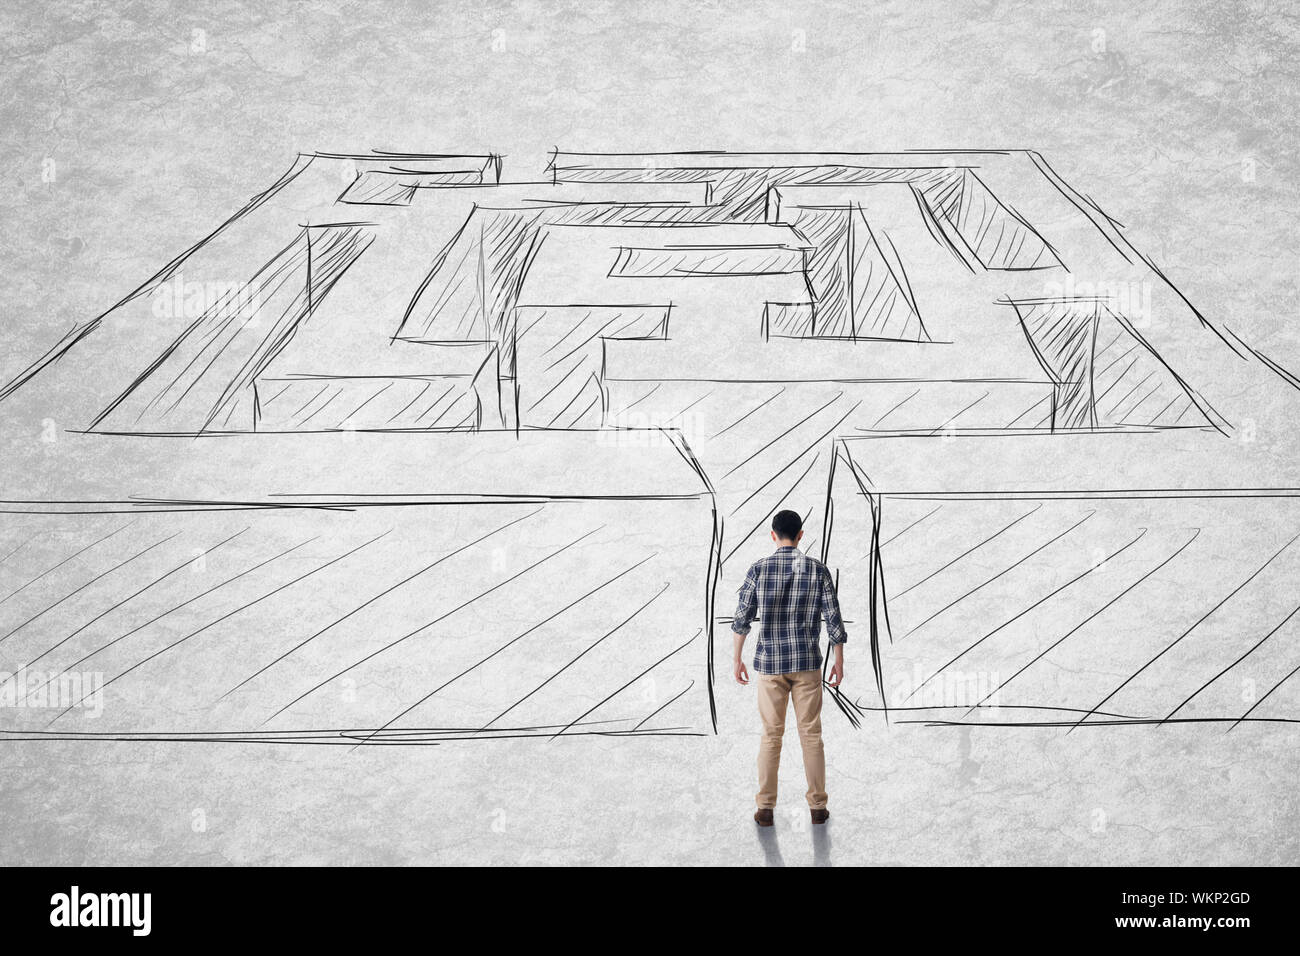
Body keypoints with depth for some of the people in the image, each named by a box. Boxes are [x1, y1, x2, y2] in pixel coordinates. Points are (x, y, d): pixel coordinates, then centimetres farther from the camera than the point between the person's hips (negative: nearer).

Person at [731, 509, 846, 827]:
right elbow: (834, 620, -2)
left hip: (769, 663, 0)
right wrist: (839, 663, 6)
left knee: (771, 735, 7)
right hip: (807, 663, 0)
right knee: (811, 734, 8)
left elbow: (742, 618, -2)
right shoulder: (817, 569, -3)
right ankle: (817, 806, 11)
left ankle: (765, 808, 8)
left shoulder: (759, 569, -4)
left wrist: (737, 659, 8)